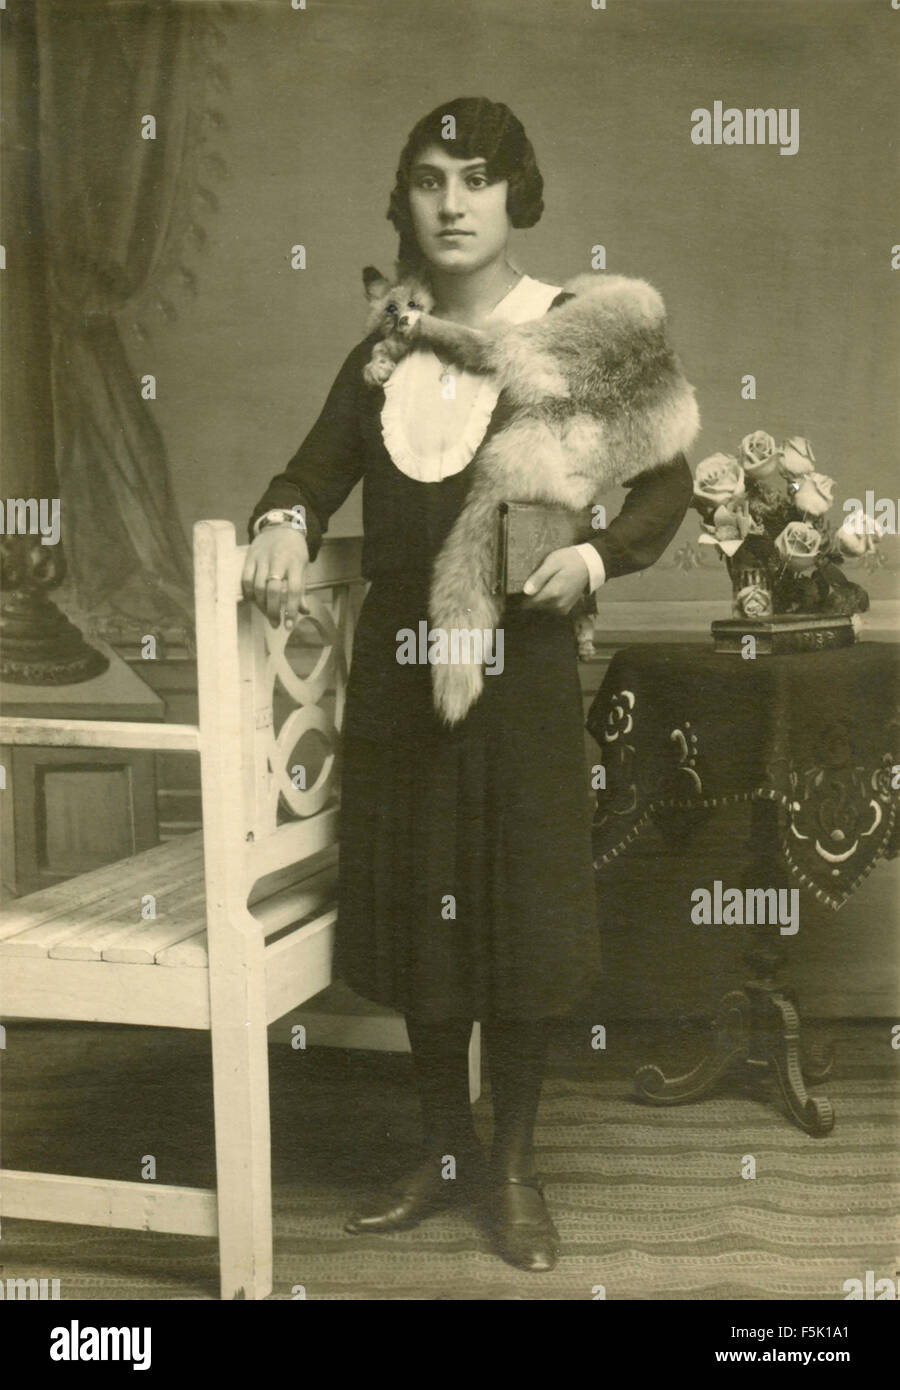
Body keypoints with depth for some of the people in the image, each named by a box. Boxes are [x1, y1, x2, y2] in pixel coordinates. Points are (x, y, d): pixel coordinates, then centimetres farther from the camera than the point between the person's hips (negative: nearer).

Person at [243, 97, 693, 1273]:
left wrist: (596, 557, -18)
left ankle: (515, 1167, 20)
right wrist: (284, 524, -14)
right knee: (412, 904, 9)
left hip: (519, 657, -4)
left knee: (517, 906, 2)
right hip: (397, 656, 4)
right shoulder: (385, 348, 11)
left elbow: (666, 479, -1)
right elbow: (316, 469, 9)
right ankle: (443, 1150, 27)